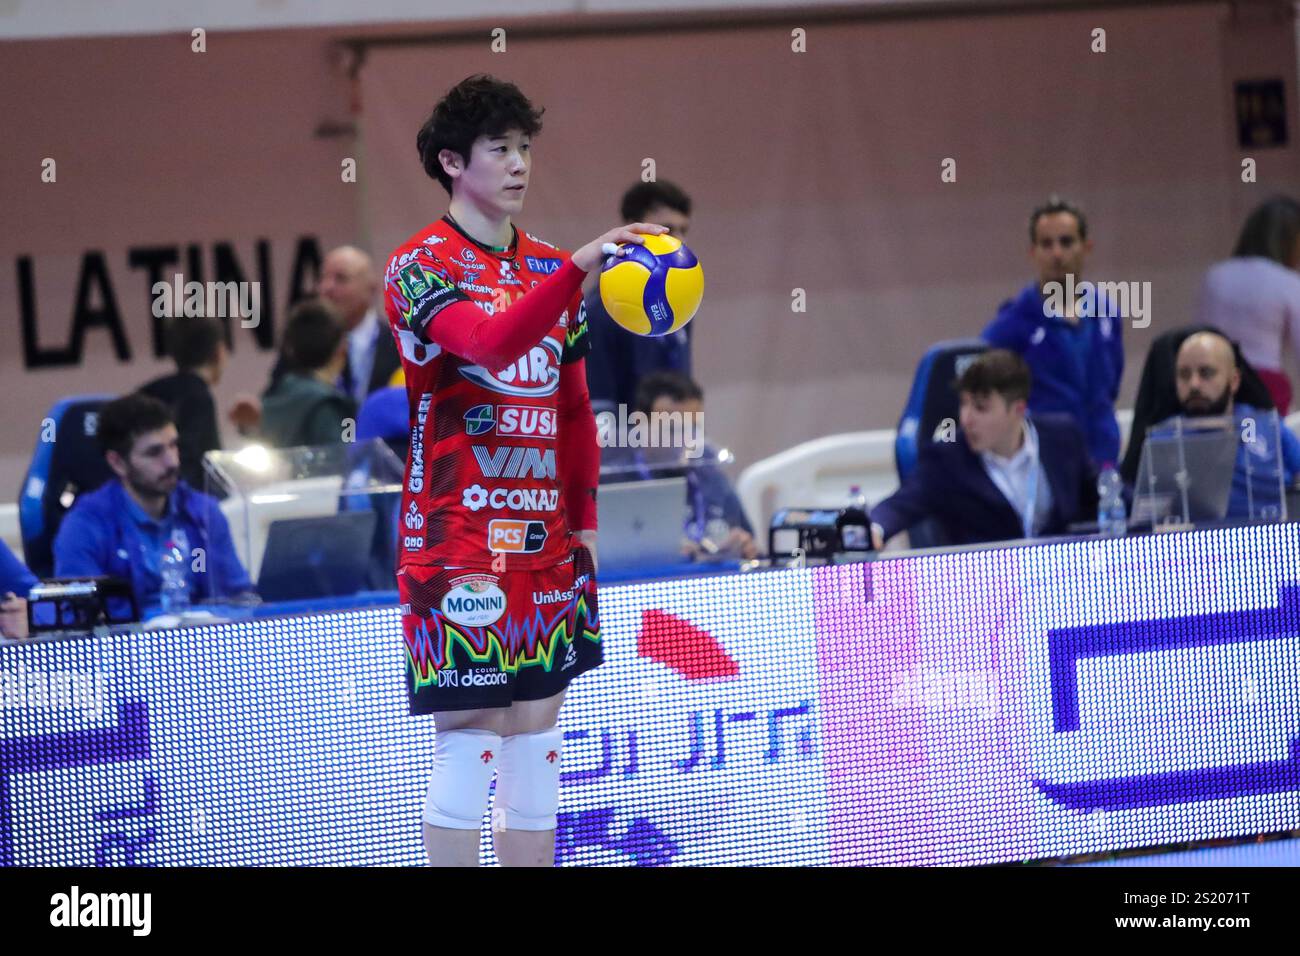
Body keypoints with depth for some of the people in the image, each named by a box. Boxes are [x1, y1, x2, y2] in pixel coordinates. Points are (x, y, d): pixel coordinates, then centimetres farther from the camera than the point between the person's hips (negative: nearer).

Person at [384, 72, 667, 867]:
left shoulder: (550, 269, 15)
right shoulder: (420, 266, -6)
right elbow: (488, 344, -27)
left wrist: (584, 521, 14)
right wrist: (578, 268, -37)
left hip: (545, 542, 7)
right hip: (457, 539, -7)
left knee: (538, 740, 8)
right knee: (468, 739, -8)